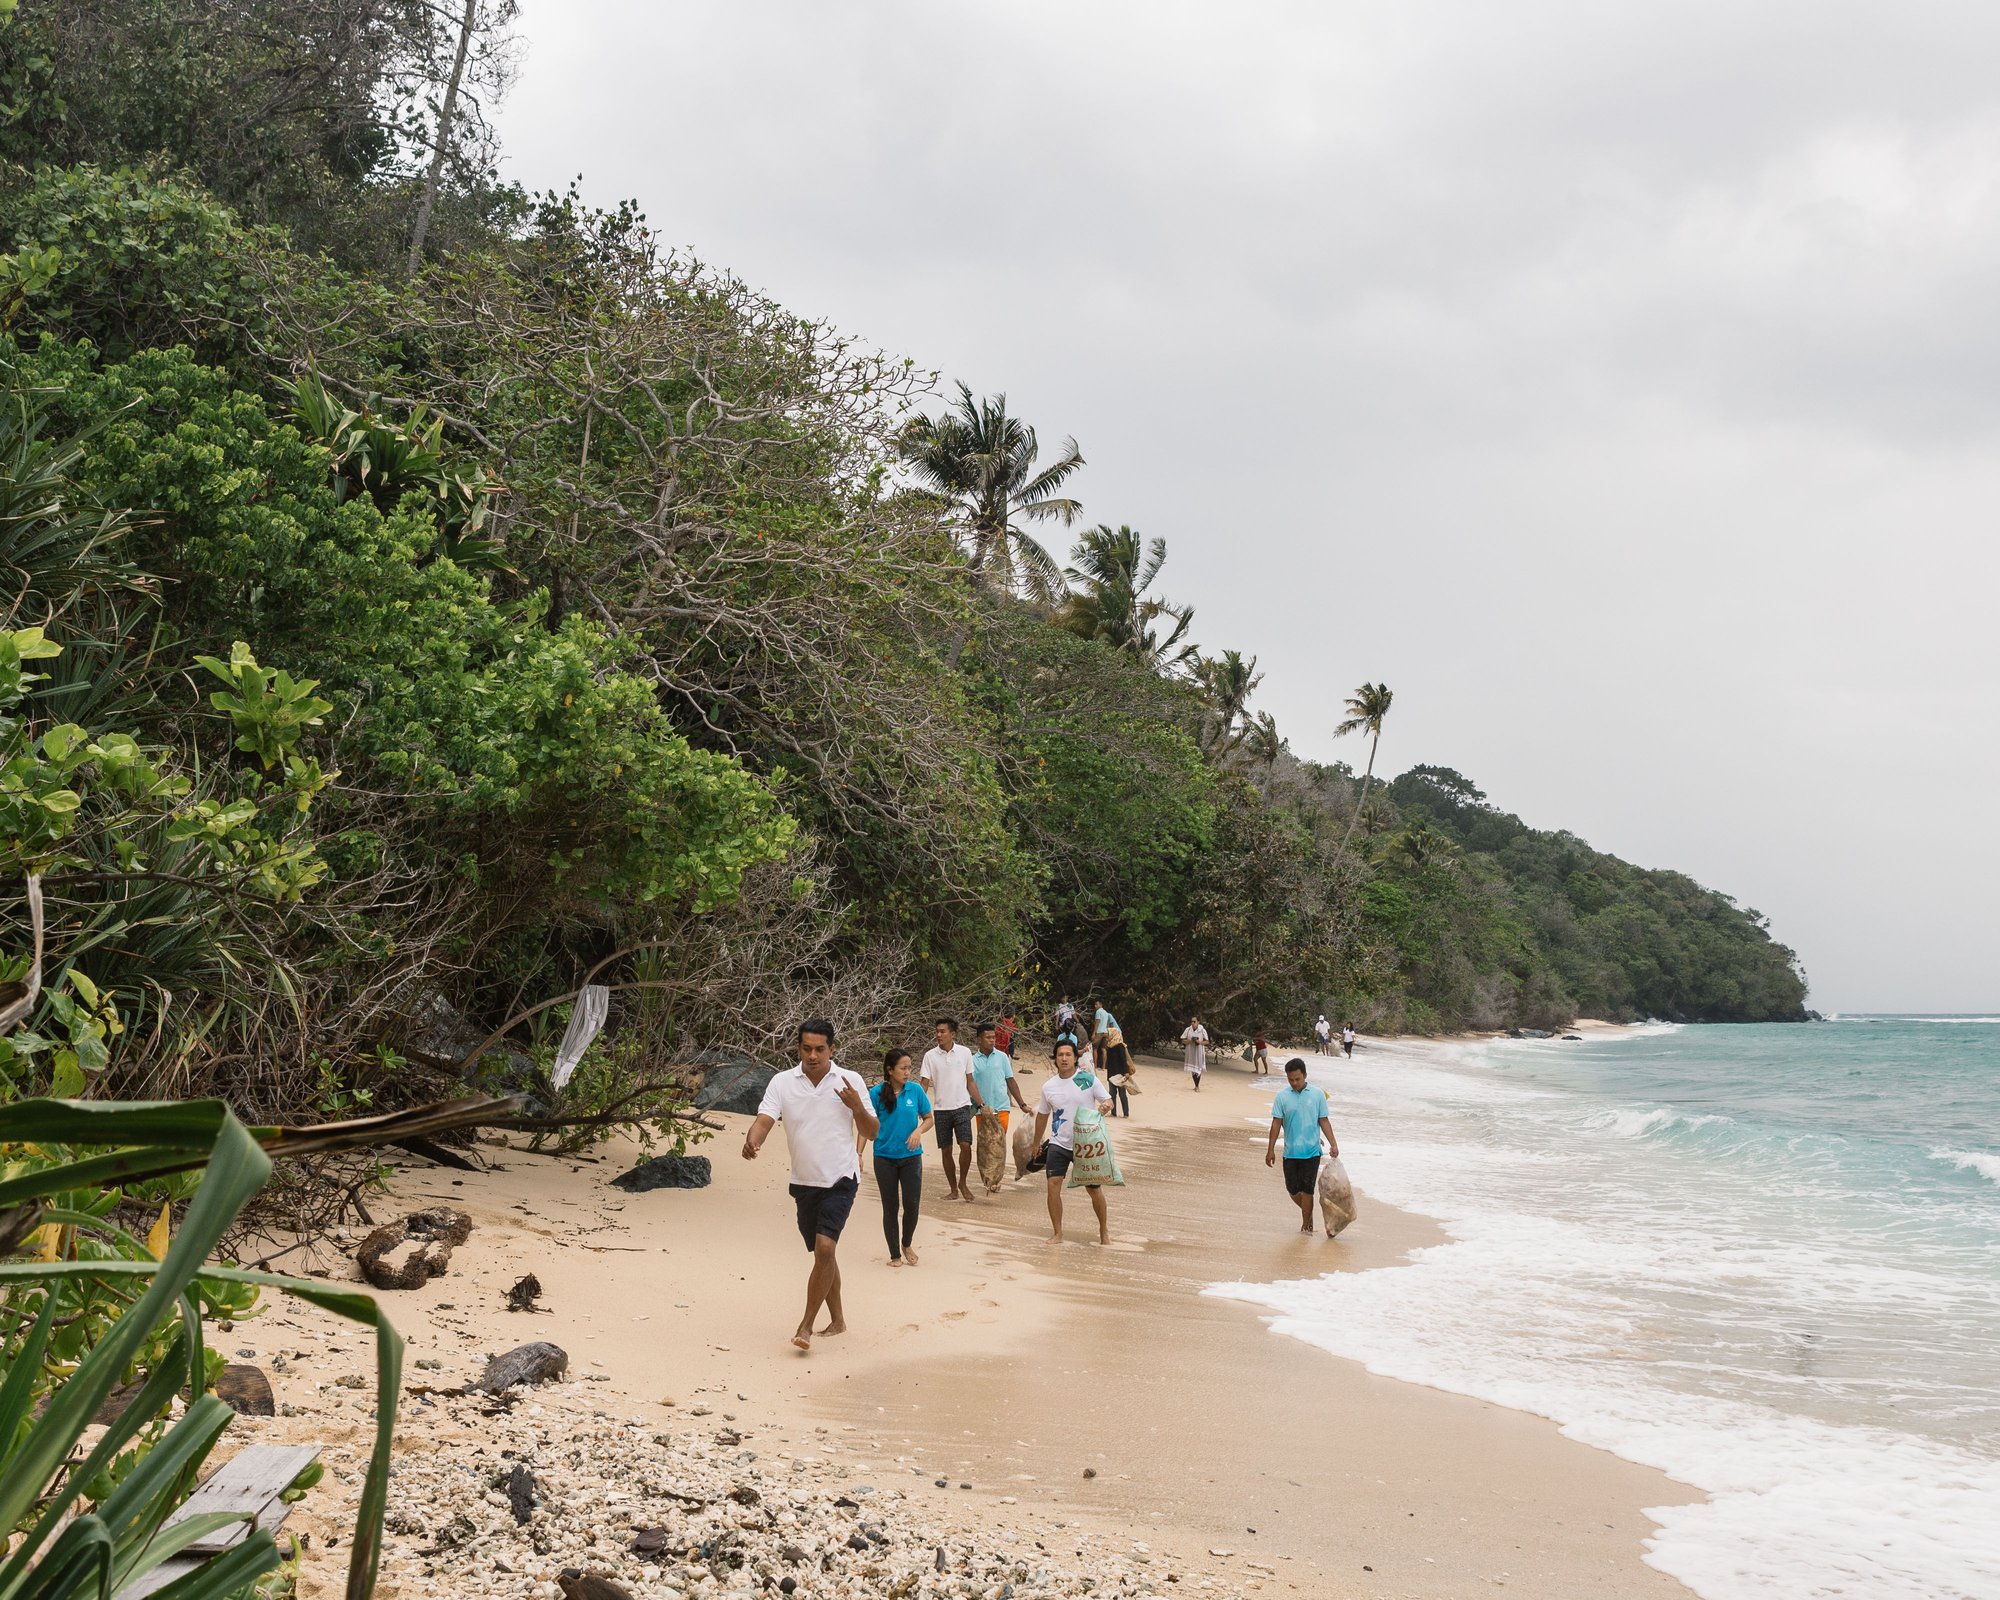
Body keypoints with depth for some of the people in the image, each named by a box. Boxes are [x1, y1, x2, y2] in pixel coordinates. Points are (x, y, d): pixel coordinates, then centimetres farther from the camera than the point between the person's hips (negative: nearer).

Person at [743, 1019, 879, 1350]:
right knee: (822, 1253, 14)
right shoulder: (782, 1083, -3)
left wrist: (857, 1107, -19)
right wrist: (752, 1141, -36)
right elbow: (764, 1120, -14)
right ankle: (837, 1319, 30)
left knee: (824, 1248, -18)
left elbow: (873, 1132, 0)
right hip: (803, 1182, 3)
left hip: (840, 1180, -3)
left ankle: (806, 1325, -9)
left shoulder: (850, 1082, -5)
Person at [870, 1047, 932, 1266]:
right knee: (890, 1207, 6)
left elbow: (928, 1118, 8)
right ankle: (895, 1255, 20)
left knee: (911, 1204, -2)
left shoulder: (915, 1090, -3)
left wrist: (919, 1130, -12)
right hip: (885, 1158, -1)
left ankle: (906, 1245, 26)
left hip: (911, 1156, 1)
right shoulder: (877, 1093, -7)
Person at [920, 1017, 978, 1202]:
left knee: (965, 1145, -14)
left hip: (962, 1106, -1)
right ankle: (953, 1189, 18)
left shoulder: (964, 1053, 0)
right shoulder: (930, 1056, -1)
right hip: (940, 1109, 1)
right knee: (946, 1150, 5)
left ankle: (963, 1182, 7)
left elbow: (969, 1081, 9)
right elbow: (925, 1083, 0)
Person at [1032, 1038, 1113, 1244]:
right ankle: (1057, 1233, 2)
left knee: (1094, 1189, 4)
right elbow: (1042, 1115, 14)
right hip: (1058, 1144, 2)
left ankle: (1104, 1231, 24)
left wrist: (1105, 1106, -25)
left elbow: (1108, 1100, -1)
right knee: (1053, 1185, -10)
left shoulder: (1088, 1079, -6)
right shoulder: (1049, 1086, 3)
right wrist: (1037, 1143, 20)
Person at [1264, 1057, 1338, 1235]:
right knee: (1292, 1189, 7)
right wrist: (1270, 1150, 0)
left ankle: (1306, 1224, 8)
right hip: (1290, 1152, 2)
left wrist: (1333, 1144, -5)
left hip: (1312, 1151, -2)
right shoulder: (1282, 1096, -1)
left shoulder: (1317, 1094, -2)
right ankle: (1308, 1212, 33)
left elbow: (1324, 1121, 3)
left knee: (1307, 1189, -4)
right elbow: (1276, 1123, 1)